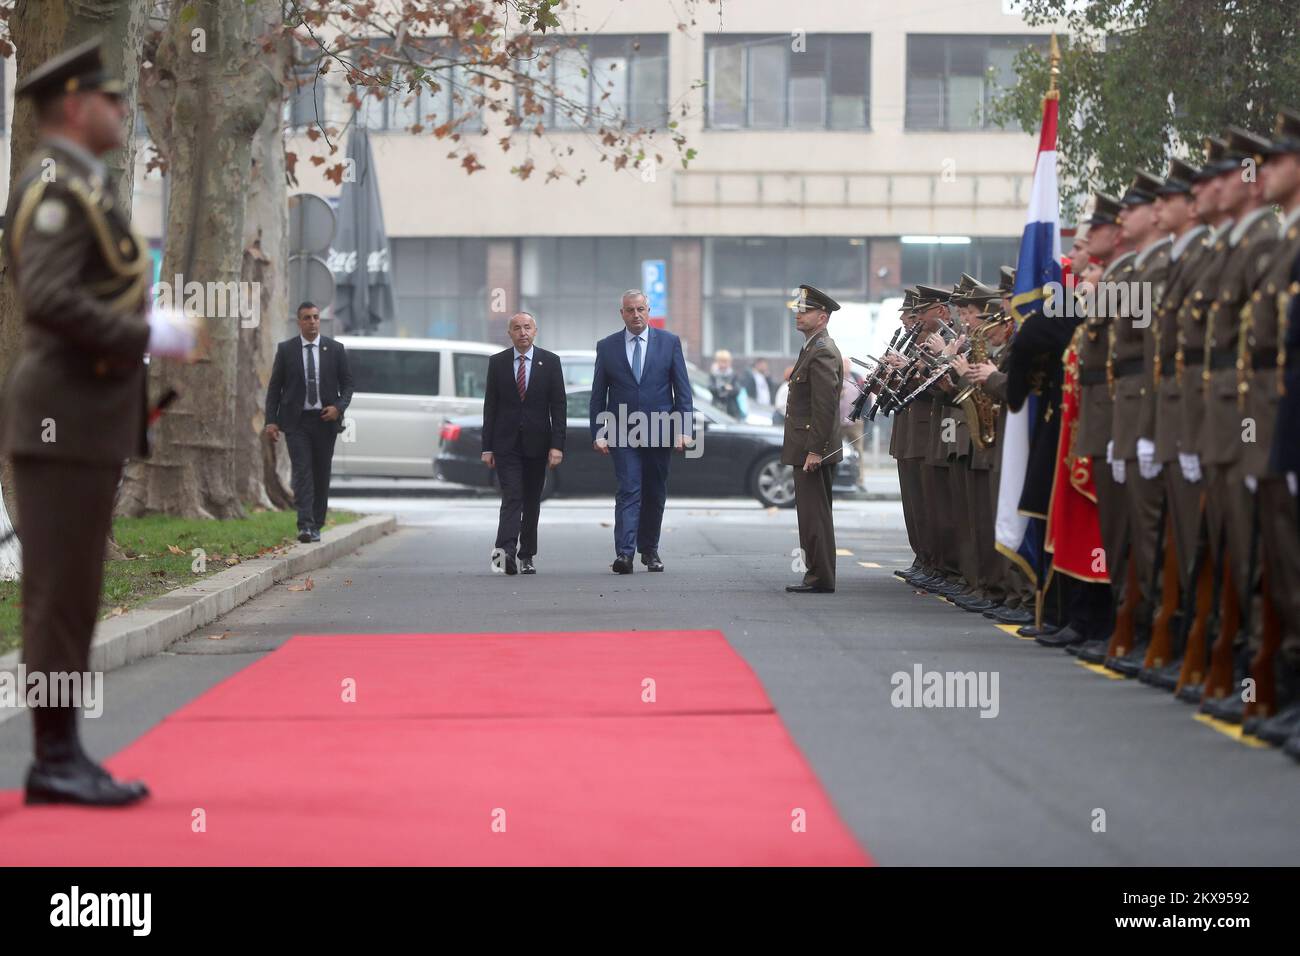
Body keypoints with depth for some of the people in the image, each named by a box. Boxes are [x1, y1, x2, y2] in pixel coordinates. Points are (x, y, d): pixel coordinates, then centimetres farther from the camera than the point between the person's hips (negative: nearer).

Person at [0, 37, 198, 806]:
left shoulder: (80, 185, 18)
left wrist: (150, 322, 10)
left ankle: (65, 756, 17)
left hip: (88, 418, 10)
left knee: (72, 596, 12)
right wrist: (145, 336, -18)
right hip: (67, 421, -10)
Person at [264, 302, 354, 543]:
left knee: (321, 474, 6)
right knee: (302, 471, -12)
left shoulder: (335, 349, 4)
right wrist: (271, 420, -4)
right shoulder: (285, 349, 2)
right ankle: (305, 526, -19)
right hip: (297, 421, -2)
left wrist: (339, 407, -10)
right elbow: (274, 386, 4)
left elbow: (347, 383, 8)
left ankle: (316, 526, 14)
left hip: (325, 419, 2)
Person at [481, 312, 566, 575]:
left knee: (532, 502, 7)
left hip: (537, 443, 1)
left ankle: (526, 556, 17)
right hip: (506, 444, -1)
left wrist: (557, 445, -8)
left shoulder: (550, 362, 2)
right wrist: (487, 447, -1)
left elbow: (558, 406, 0)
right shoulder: (497, 362, 4)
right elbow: (490, 407, 5)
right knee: (511, 498, -13)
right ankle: (506, 550, -26)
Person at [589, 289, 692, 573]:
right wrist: (598, 433, -1)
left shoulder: (669, 342, 5)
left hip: (659, 432, 1)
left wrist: (683, 429, -4)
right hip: (623, 433, -1)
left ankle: (649, 550, 22)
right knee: (628, 491, -11)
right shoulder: (607, 347, 5)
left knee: (655, 494, 8)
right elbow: (598, 394, 7)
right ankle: (624, 553, -18)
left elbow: (682, 389, 4)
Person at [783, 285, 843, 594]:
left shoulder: (823, 353, -15)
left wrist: (815, 450, -23)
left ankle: (821, 579, -6)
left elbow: (826, 405, -21)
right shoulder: (812, 349, 18)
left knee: (815, 516, -8)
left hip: (813, 450, -10)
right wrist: (809, 449, 18)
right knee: (812, 515, 13)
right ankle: (816, 574, 17)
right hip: (807, 450, 10)